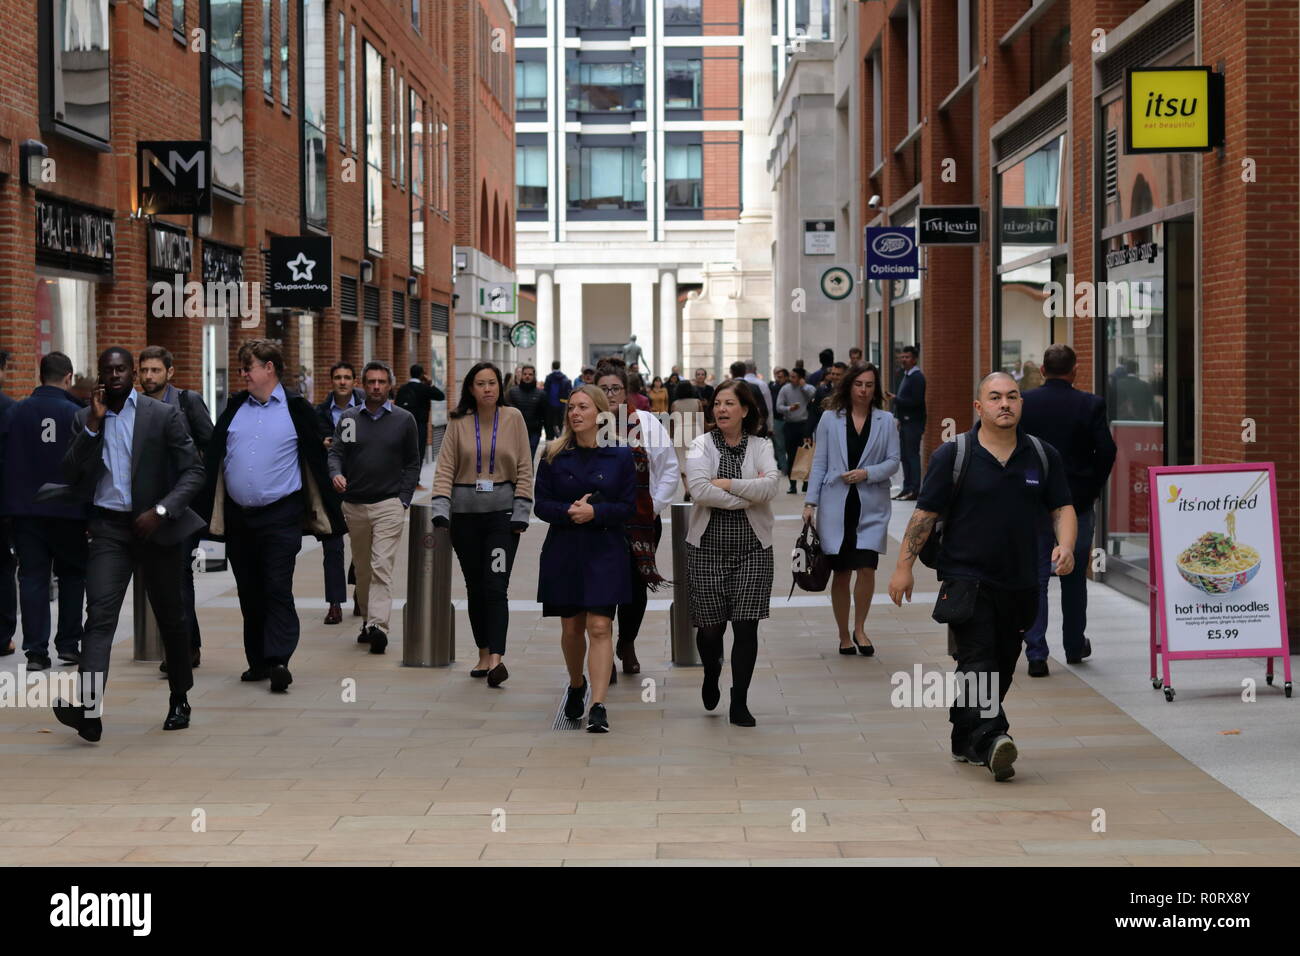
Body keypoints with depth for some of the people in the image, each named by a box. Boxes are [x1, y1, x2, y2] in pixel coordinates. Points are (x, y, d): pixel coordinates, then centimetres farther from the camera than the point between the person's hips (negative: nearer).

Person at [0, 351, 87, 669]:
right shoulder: (77, 415, -9)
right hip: (68, 512, -2)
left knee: (32, 578, 5)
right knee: (72, 576, 13)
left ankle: (36, 651, 1)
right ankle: (69, 644, 11)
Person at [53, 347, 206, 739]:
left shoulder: (164, 415, -2)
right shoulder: (85, 419, 7)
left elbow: (194, 471, -4)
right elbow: (71, 474, -1)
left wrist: (161, 510, -17)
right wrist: (93, 424, -10)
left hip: (155, 527, -1)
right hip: (108, 528, 1)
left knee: (170, 617, 10)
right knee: (99, 613, -16)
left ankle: (179, 700, 27)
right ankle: (87, 706, -28)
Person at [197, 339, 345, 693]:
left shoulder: (297, 410, -1)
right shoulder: (234, 408, 10)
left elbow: (316, 463, 1)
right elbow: (214, 460, 7)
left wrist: (329, 515, -2)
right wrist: (206, 511, -1)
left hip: (280, 516, -5)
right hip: (238, 515, 5)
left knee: (278, 589, -11)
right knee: (249, 593, 10)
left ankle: (278, 661, -14)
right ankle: (257, 661, 18)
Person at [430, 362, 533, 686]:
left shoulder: (513, 418, 2)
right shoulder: (458, 423, 4)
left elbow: (524, 469, 1)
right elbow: (445, 468, 1)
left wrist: (521, 513, -5)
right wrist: (440, 510, -10)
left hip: (502, 510, -2)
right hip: (465, 511, 2)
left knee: (496, 585, -12)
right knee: (474, 586, 8)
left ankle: (496, 658, -20)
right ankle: (483, 654, 18)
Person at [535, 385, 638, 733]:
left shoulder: (620, 455, -1)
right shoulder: (554, 455, 3)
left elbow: (629, 507, -1)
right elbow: (541, 504, 2)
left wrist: (595, 512, -17)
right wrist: (569, 511, -17)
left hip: (605, 551, -2)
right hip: (563, 551, 2)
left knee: (600, 627, -12)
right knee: (571, 627, 11)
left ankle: (598, 706, -16)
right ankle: (576, 687, 37)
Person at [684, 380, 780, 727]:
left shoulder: (760, 447, 4)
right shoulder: (702, 445, 1)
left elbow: (770, 486, -13)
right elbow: (699, 489, -16)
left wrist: (727, 483, -15)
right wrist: (748, 494, -13)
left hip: (752, 549, 0)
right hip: (707, 547, 0)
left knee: (746, 626, -4)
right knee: (711, 626, 4)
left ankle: (739, 703, 7)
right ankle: (711, 674, 38)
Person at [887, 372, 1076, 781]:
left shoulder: (1043, 456, 7)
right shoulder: (953, 455, -3)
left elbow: (1062, 507, 10)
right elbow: (925, 513, -1)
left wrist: (1065, 546, -10)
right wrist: (904, 567, -3)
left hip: (1020, 583, 5)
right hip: (967, 580, -4)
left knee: (1002, 667, 10)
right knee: (978, 661, -15)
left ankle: (965, 742, 22)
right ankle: (991, 740, -27)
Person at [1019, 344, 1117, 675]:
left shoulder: (1022, 403, -4)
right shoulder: (1090, 404, -6)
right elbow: (1106, 450, -10)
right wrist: (1093, 488, 3)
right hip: (1078, 501, 0)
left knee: (1035, 577, 2)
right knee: (1074, 576, 15)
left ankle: (1036, 654, -5)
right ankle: (1075, 645, 27)